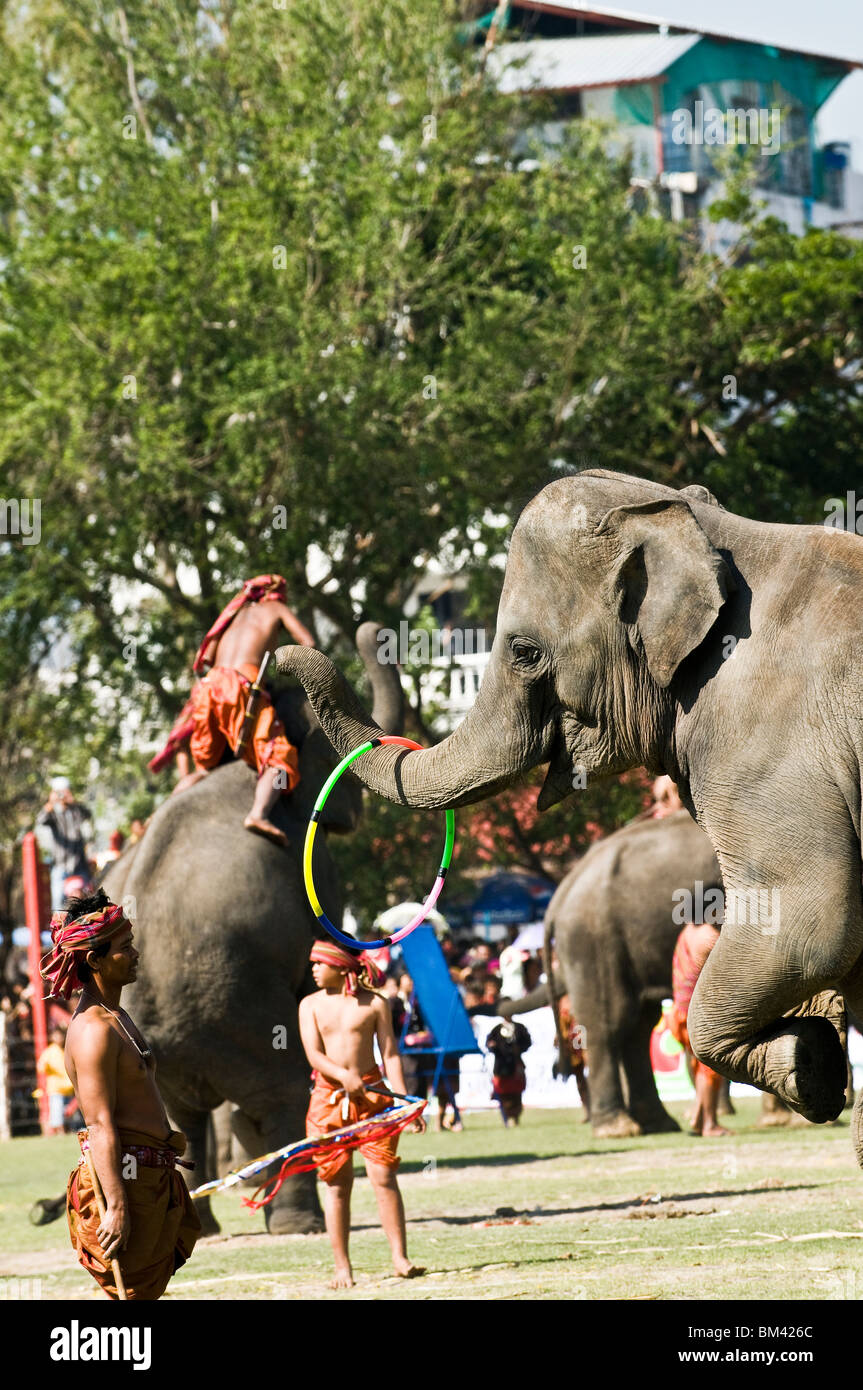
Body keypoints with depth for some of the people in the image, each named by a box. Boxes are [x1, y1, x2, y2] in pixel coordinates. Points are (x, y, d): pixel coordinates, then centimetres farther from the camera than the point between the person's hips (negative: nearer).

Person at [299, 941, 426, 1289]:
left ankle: (400, 1258, -4)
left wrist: (404, 1101, -4)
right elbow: (313, 1053, -4)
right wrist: (344, 1075, -23)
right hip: (328, 1096, 1)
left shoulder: (374, 1003, 3)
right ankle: (342, 1266, 8)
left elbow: (390, 1054, 3)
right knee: (336, 1183, 2)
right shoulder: (311, 1005, 6)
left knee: (383, 1175, -8)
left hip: (372, 1094, -1)